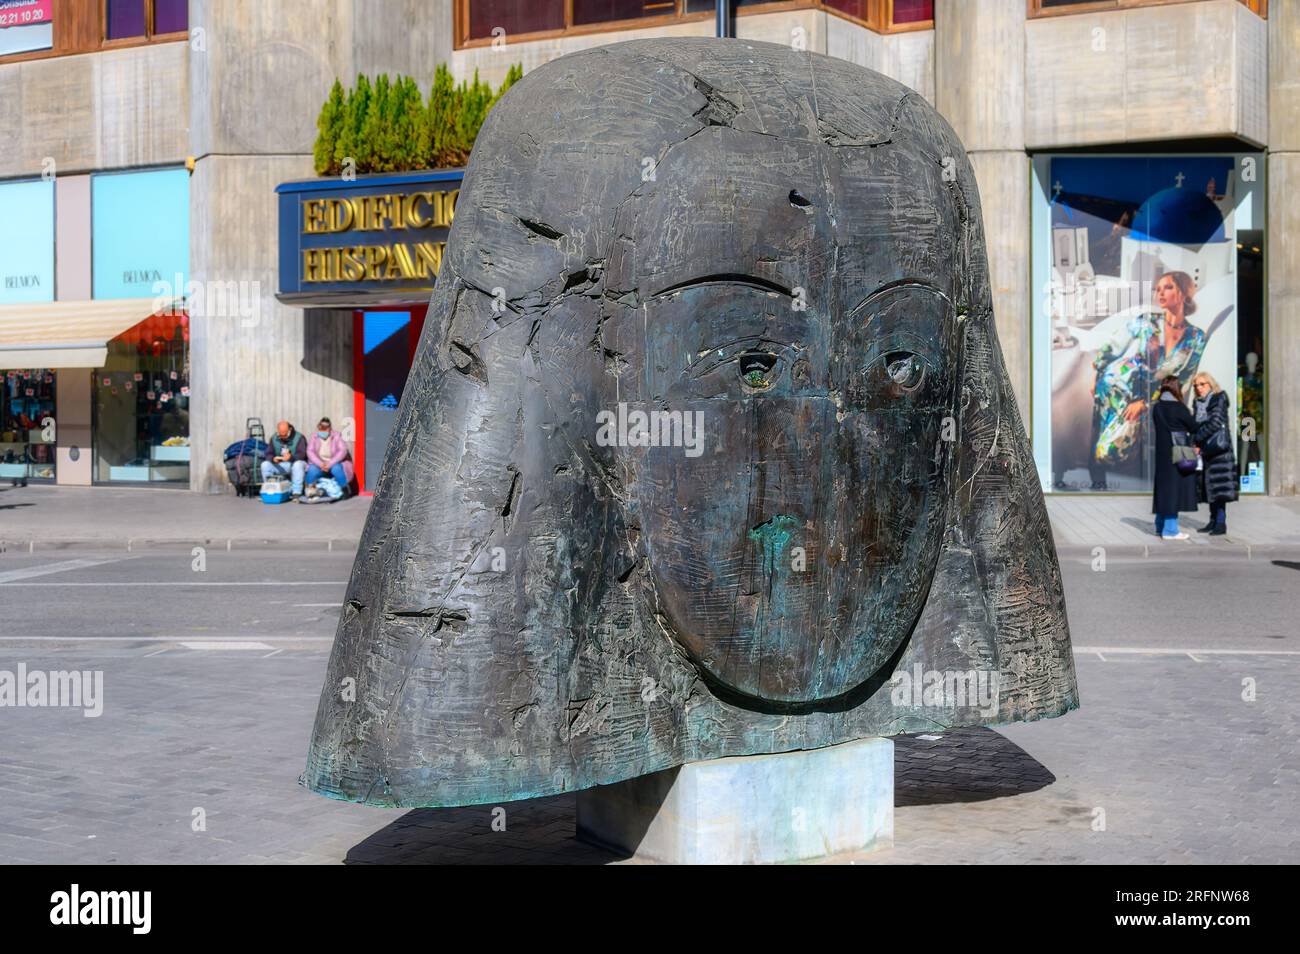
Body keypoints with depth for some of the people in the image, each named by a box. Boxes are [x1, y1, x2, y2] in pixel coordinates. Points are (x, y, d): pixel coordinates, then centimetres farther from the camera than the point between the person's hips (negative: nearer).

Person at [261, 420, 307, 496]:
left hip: (295, 463, -4)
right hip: (279, 466, 4)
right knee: (265, 465, -21)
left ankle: (297, 493, -38)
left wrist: (291, 457, -42)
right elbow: (268, 454, -1)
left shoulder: (299, 438, -9)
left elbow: (302, 454, -21)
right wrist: (273, 458, -26)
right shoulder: (274, 438, 4)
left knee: (298, 464, -39)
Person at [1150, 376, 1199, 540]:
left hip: (1162, 452, 7)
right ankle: (1170, 529, -3)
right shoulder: (1178, 407, -14)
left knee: (1164, 485, 15)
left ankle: (1161, 525, 24)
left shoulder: (1157, 408, 5)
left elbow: (1156, 426, 9)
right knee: (1175, 487, -3)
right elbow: (1193, 426, -6)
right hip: (1178, 454, -7)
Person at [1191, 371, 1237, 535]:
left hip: (1219, 447, -7)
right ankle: (1213, 520, 12)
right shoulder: (1199, 403, 15)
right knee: (1209, 485, 7)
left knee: (1219, 485, -11)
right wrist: (1196, 441, -4)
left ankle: (1221, 523, -12)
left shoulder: (1219, 400, -6)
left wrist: (1196, 438, -11)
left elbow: (1215, 423, -14)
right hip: (1207, 448, 7)